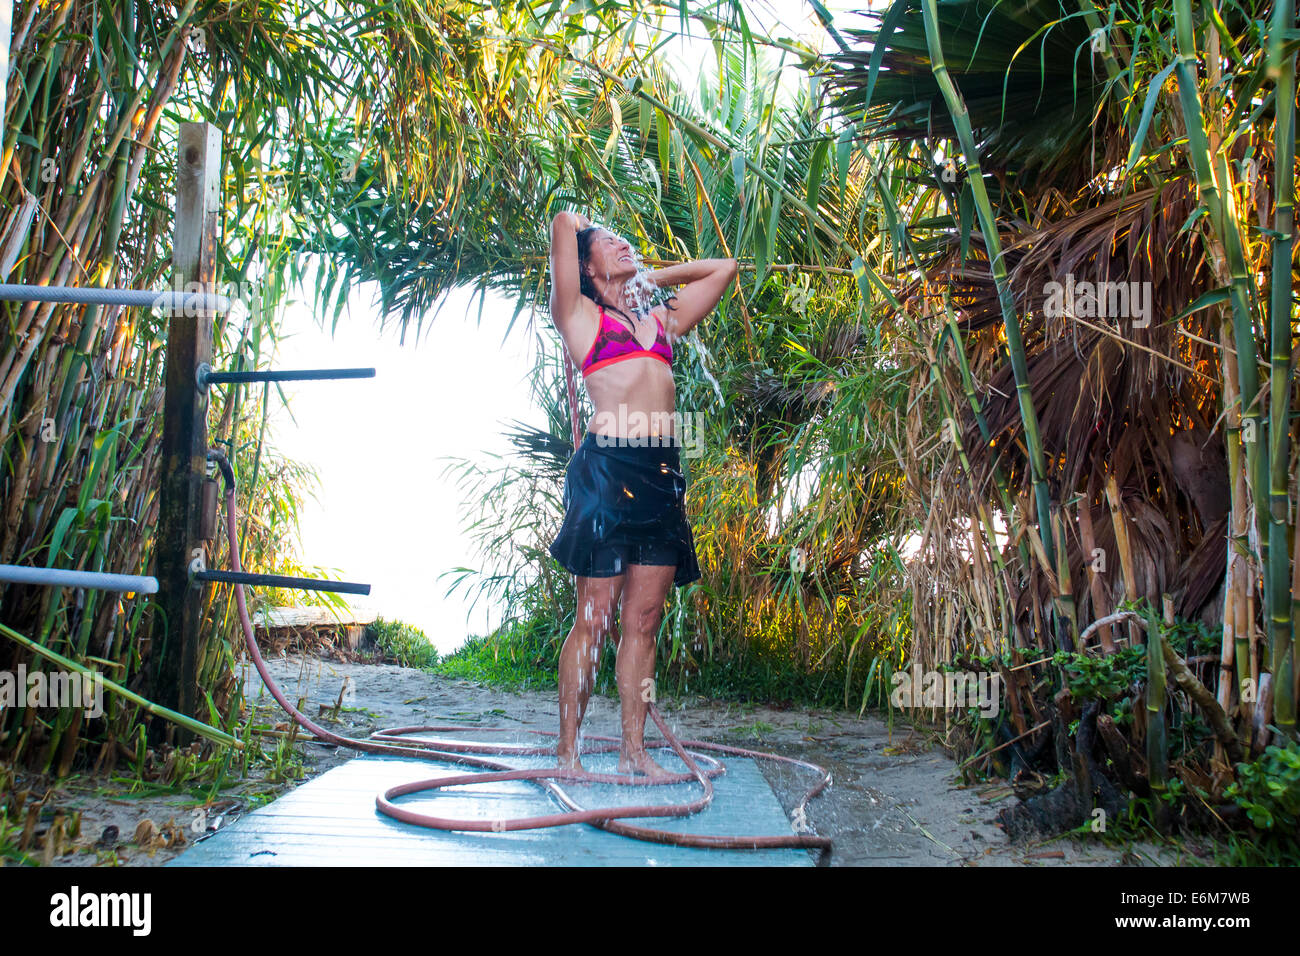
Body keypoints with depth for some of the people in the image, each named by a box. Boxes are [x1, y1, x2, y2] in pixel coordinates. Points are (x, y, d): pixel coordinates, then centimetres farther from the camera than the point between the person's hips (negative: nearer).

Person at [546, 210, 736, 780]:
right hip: (607, 467, -5)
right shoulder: (579, 315, 9)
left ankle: (634, 750, 11)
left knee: (643, 621, 5)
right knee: (595, 619, -5)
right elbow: (564, 225, 1)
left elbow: (724, 268, 33)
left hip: (662, 474, 5)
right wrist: (574, 230, 23)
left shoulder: (663, 319, 24)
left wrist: (652, 277, 31)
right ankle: (567, 750, 5)